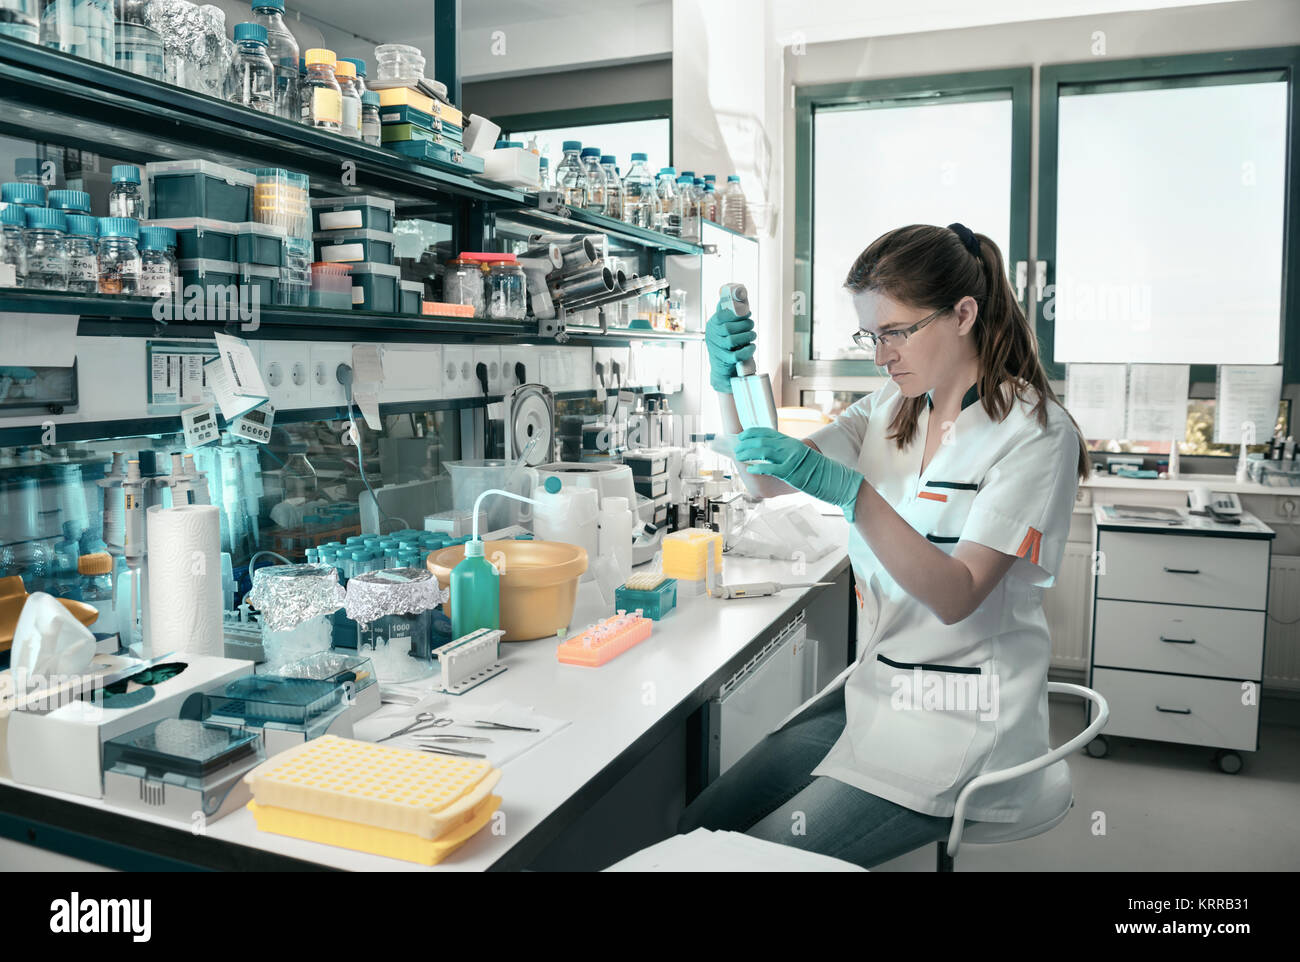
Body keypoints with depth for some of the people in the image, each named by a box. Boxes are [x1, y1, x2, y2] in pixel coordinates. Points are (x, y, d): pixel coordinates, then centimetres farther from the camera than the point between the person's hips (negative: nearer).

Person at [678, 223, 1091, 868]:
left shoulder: (1035, 432, -13)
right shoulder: (890, 409, 7)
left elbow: (956, 596, -23)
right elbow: (770, 481, 3)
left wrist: (847, 489, -35)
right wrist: (730, 384, -14)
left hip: (962, 720, -6)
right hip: (875, 688, 7)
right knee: (697, 830, 0)